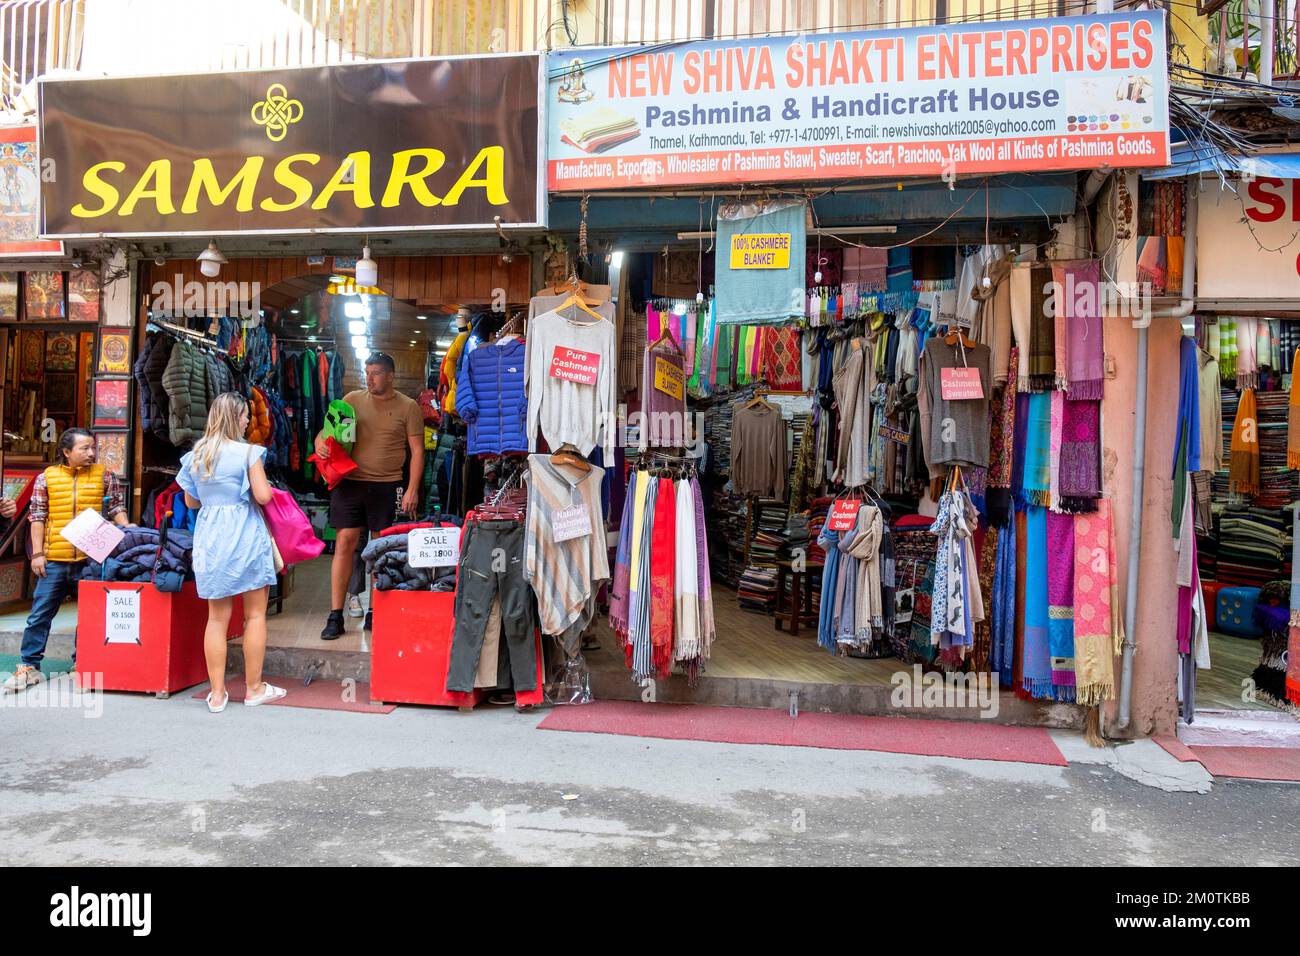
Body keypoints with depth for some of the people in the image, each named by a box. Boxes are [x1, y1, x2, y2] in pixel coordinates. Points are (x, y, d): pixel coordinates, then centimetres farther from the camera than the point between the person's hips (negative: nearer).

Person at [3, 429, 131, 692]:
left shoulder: (105, 476, 6)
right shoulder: (47, 477, 6)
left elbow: (116, 508, 9)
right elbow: (37, 517, 7)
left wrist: (125, 527, -11)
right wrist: (37, 554, 1)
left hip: (92, 559, 0)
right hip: (54, 561, 0)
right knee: (40, 614, 4)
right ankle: (29, 666, 13)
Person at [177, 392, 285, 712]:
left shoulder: (195, 455, 7)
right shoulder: (247, 452, -9)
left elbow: (190, 501, 14)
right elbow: (263, 496, -13)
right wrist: (266, 484, 7)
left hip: (210, 539, 5)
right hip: (245, 537, -5)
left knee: (217, 617, 9)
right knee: (255, 614, 6)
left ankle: (217, 693, 12)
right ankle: (254, 688, 13)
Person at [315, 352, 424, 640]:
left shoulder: (408, 407, 2)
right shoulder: (352, 399, 8)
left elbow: (417, 450, 0)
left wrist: (412, 489, -8)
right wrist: (320, 441, -13)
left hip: (387, 486, -1)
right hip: (349, 481, 1)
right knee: (345, 544, -2)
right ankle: (335, 616, 3)